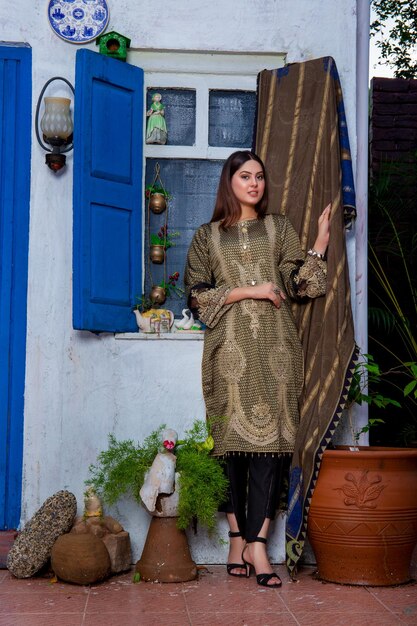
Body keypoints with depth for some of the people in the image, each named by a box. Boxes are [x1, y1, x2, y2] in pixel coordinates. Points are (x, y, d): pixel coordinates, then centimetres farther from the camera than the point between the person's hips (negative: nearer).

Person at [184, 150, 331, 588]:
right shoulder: (207, 236, 13)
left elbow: (300, 284, 6)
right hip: (230, 347, -1)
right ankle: (238, 539, 4)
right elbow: (197, 295, 4)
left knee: (269, 438, -9)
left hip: (274, 345, 1)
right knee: (234, 437, -3)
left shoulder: (279, 229, 17)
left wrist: (322, 239, -3)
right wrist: (248, 291, -5)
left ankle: (256, 543, -10)